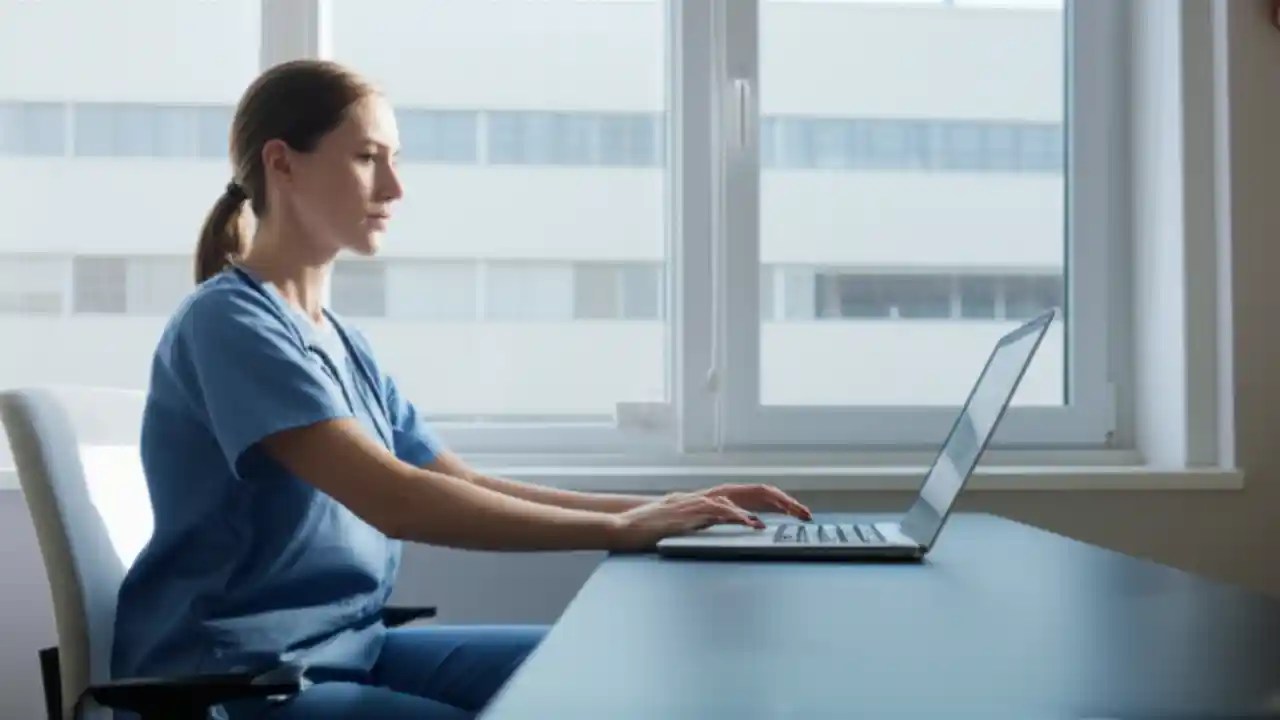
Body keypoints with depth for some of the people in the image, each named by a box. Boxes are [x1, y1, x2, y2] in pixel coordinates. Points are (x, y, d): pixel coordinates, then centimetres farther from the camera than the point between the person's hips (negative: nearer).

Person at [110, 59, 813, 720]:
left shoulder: (346, 345, 13)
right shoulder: (226, 320, -14)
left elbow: (468, 489, 9)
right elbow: (392, 500, -25)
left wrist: (661, 507, -2)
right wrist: (620, 528, -21)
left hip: (351, 648, 8)